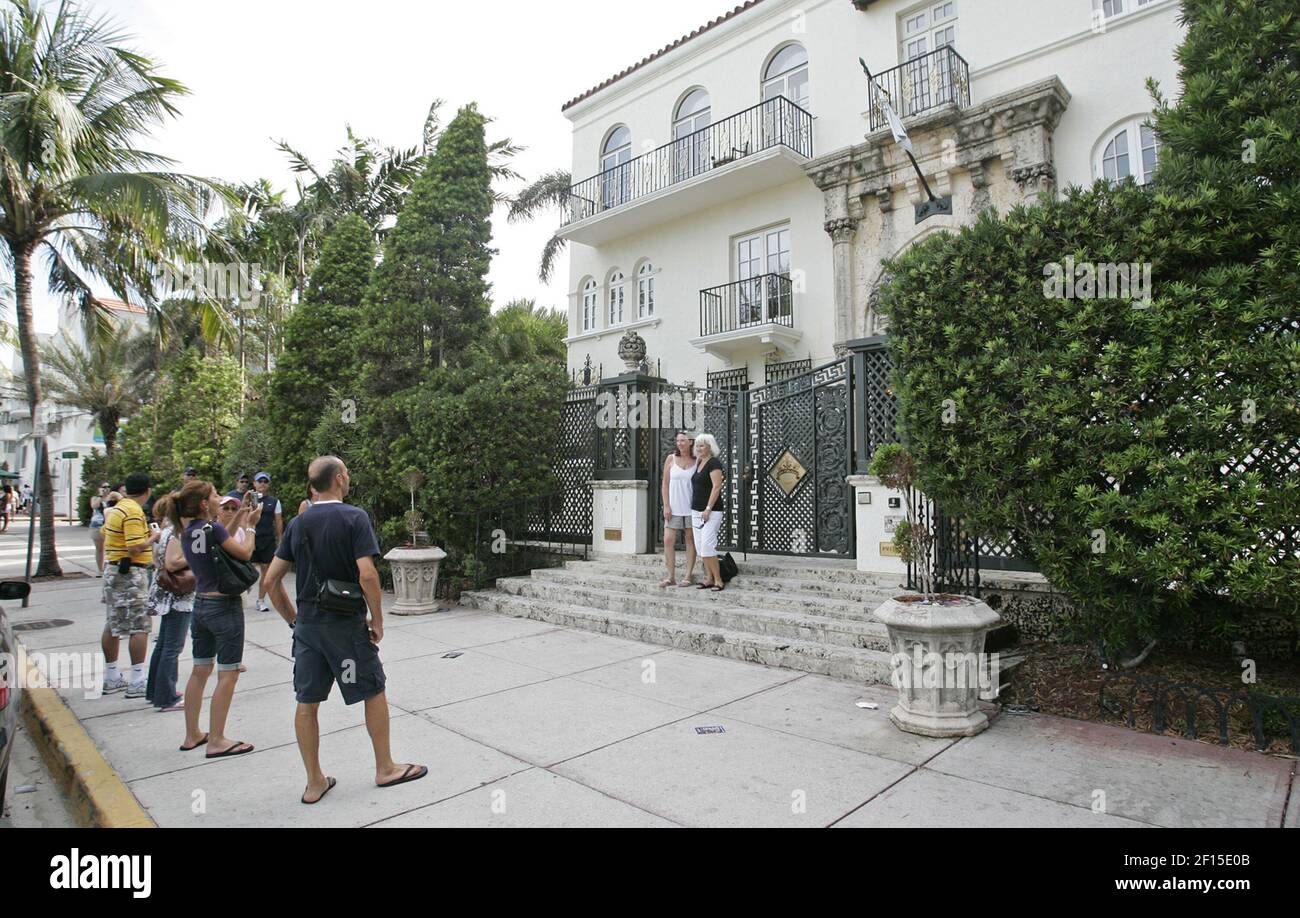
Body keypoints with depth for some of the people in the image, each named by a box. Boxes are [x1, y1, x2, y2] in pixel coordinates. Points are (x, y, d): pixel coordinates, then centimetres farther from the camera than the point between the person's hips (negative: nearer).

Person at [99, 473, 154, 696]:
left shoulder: (117, 508, 11)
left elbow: (105, 535, 23)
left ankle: (111, 678, 26)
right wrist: (152, 537, -8)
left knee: (113, 625, 16)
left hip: (112, 570, 10)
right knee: (139, 627, -4)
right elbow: (136, 548, -24)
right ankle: (137, 682, -1)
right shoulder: (134, 512, -18)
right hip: (130, 573, -10)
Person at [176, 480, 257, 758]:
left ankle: (192, 735, 27)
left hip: (200, 605, 9)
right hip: (224, 606, -8)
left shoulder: (187, 532, 6)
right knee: (228, 674, 1)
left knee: (200, 670, 17)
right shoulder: (212, 528, -18)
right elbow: (244, 553, -14)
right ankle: (217, 741, 6)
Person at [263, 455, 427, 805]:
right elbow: (367, 574, -22)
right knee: (374, 692, 11)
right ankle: (385, 769, 23)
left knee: (307, 703, 12)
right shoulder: (354, 517, -13)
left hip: (307, 625, 6)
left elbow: (271, 580, 4)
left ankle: (315, 782, 23)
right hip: (345, 624, -5)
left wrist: (292, 618, 14)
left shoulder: (298, 523, 4)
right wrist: (377, 620, -12)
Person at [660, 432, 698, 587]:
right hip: (674, 507, 1)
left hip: (691, 508, -1)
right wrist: (666, 506, -4)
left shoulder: (697, 462, 1)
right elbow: (665, 484, 3)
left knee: (691, 540, 3)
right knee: (668, 540, -3)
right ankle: (671, 576, 7)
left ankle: (688, 576, 11)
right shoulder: (671, 459, 3)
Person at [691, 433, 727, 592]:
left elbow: (716, 487, -17)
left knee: (707, 545, -13)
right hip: (696, 511, 9)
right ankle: (709, 578, 14)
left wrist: (708, 509, -20)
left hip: (711, 511, -9)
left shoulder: (713, 463, -10)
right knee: (700, 545, 7)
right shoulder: (698, 462, 15)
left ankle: (718, 580, -5)